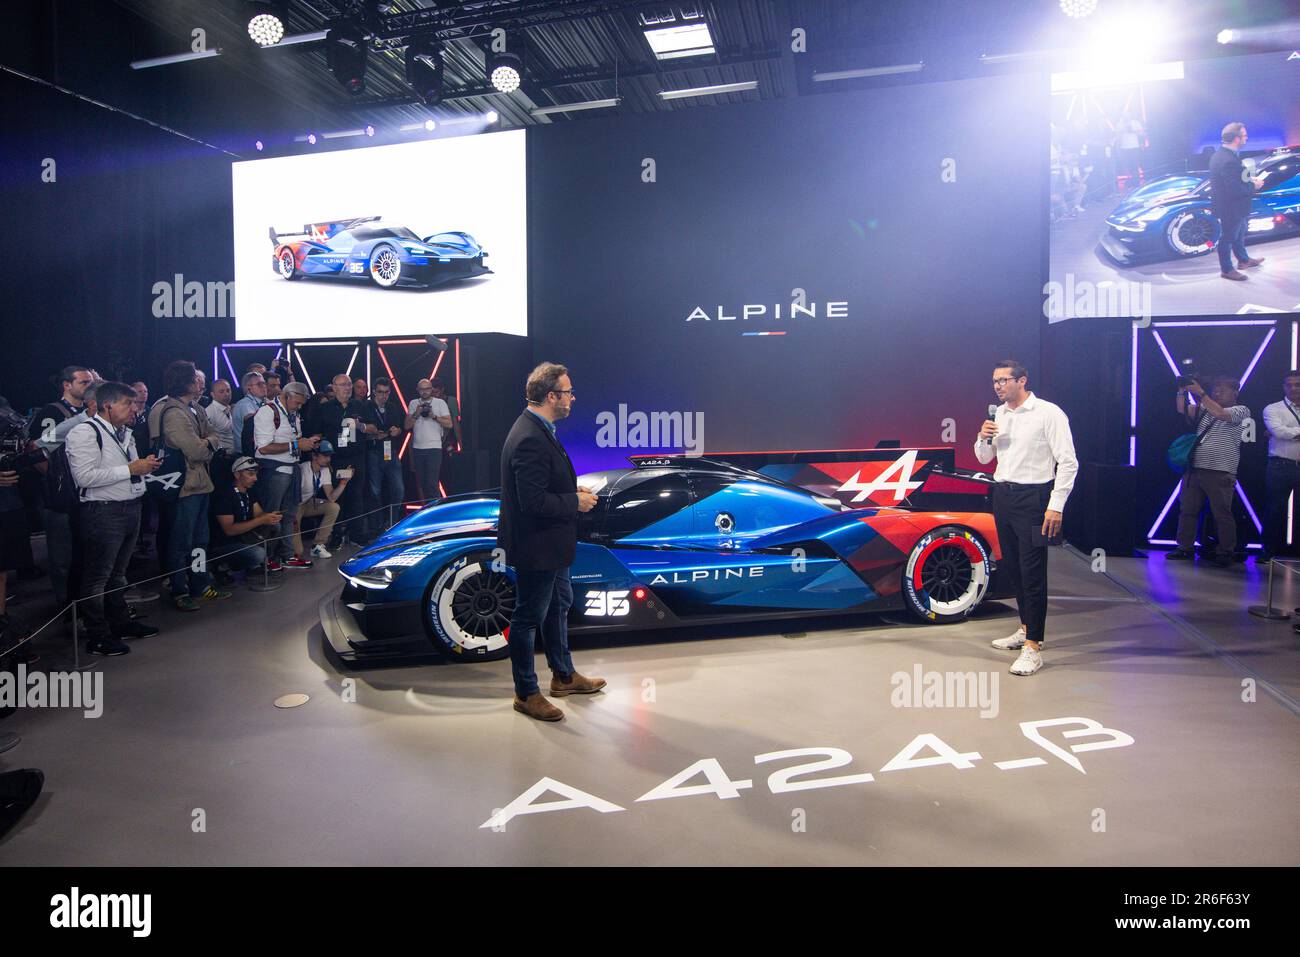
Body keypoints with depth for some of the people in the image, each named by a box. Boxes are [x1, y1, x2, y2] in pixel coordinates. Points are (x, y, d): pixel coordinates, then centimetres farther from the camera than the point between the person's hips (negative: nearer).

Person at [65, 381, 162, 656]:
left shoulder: (125, 433, 15)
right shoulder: (85, 433, -13)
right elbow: (84, 477, -23)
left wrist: (146, 466, 5)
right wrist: (130, 469, -20)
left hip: (130, 508, 9)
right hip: (103, 512, -9)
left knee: (118, 573, 21)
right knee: (97, 578, 1)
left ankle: (121, 623, 33)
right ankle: (97, 637, 10)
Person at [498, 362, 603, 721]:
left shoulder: (539, 429, 5)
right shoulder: (530, 439, -27)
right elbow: (534, 502, -30)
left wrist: (574, 491, 3)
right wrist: (576, 502, -18)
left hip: (550, 544, 11)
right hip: (535, 547, -11)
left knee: (559, 605, 24)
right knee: (529, 617, 5)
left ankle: (564, 676, 41)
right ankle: (526, 694, 21)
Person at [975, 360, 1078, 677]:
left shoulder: (1048, 413, -10)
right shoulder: (998, 415, 11)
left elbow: (1068, 463, -12)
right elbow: (984, 458, 20)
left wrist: (1056, 506, -18)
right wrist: (984, 438, -2)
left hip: (1033, 498, -7)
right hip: (1002, 496, 7)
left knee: (1032, 572, -8)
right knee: (1013, 567, 15)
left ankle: (1033, 647, -6)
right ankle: (1026, 629, 30)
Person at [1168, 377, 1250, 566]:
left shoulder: (1241, 410, 4)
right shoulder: (1204, 410, 19)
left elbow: (1220, 414, -14)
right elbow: (1182, 409, 8)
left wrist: (1200, 393, -14)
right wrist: (1182, 391, -7)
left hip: (1220, 474, -5)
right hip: (1193, 470, 5)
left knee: (1222, 514, -3)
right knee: (1187, 510, 6)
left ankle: (1226, 553, 5)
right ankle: (1185, 548, 13)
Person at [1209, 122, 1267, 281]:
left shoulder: (1218, 155, 2)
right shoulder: (1230, 161, -30)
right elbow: (1236, 190, -30)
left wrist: (1250, 180, 6)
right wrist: (1254, 186, -16)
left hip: (1229, 206, 10)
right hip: (1231, 209, -10)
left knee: (1239, 234, 26)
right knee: (1228, 238, 7)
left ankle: (1244, 260, 44)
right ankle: (1227, 270, 23)